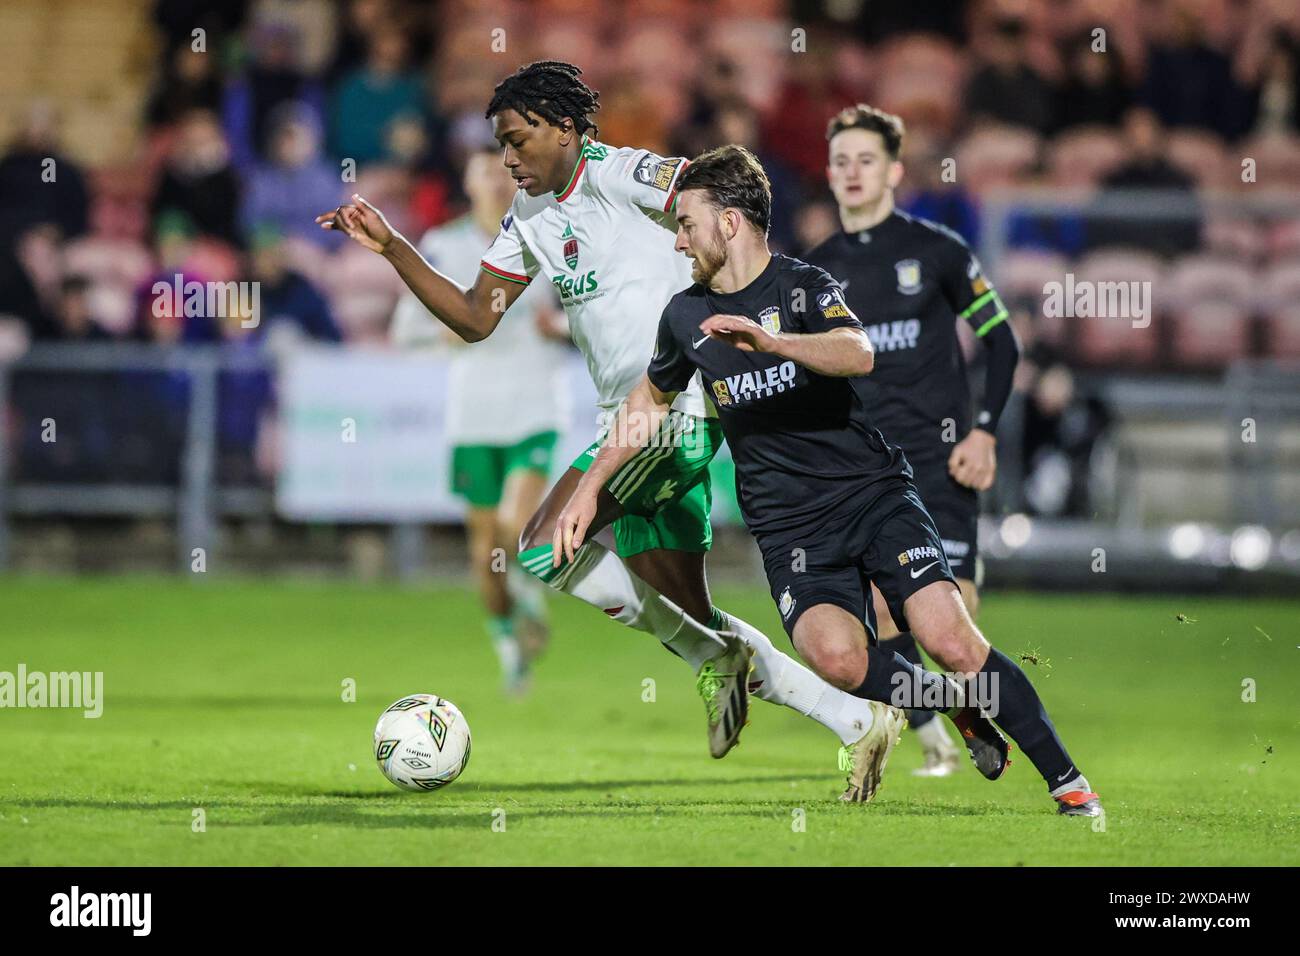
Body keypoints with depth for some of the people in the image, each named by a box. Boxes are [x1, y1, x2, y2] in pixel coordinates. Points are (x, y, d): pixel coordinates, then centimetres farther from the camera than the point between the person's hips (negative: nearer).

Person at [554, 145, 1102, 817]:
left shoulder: (803, 285, -2)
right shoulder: (686, 315, 12)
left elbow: (859, 354, -23)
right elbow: (651, 399, 30)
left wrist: (770, 340, -38)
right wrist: (590, 487, 27)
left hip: (874, 490, -2)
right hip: (789, 527, 3)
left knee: (950, 641, -21)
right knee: (836, 654, -28)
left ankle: (1065, 779, -7)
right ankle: (956, 710, -2)